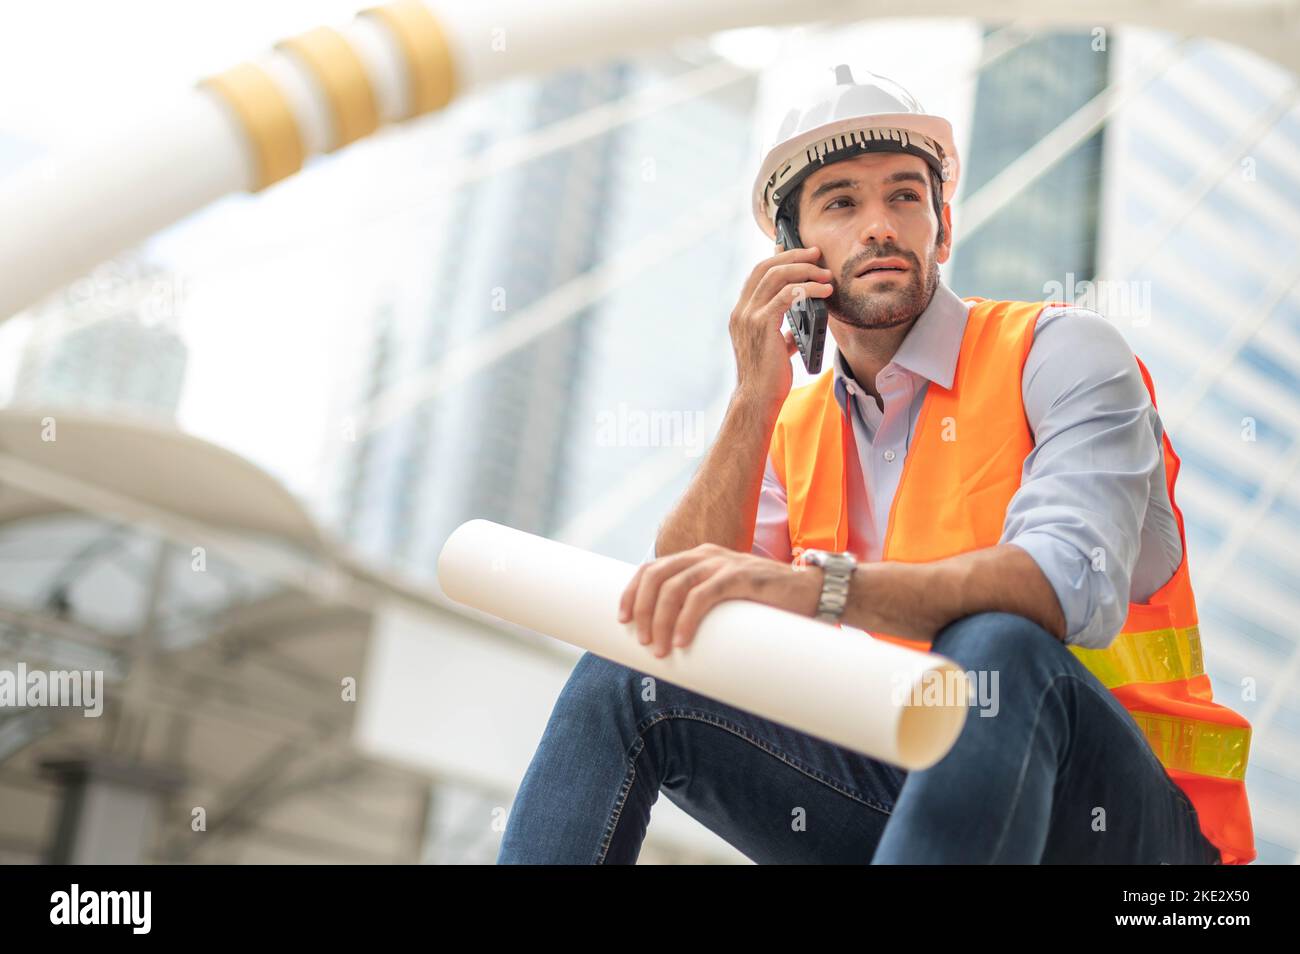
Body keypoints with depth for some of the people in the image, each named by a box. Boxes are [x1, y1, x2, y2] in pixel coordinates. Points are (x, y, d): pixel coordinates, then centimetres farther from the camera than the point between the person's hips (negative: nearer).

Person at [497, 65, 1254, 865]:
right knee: (627, 678, -11)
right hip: (905, 785, 4)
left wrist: (812, 585, -40)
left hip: (1122, 814, -3)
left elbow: (1072, 584, -26)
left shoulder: (1060, 350, -6)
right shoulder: (796, 429, 9)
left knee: (995, 651, -37)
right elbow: (680, 616, -2)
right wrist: (755, 400, -9)